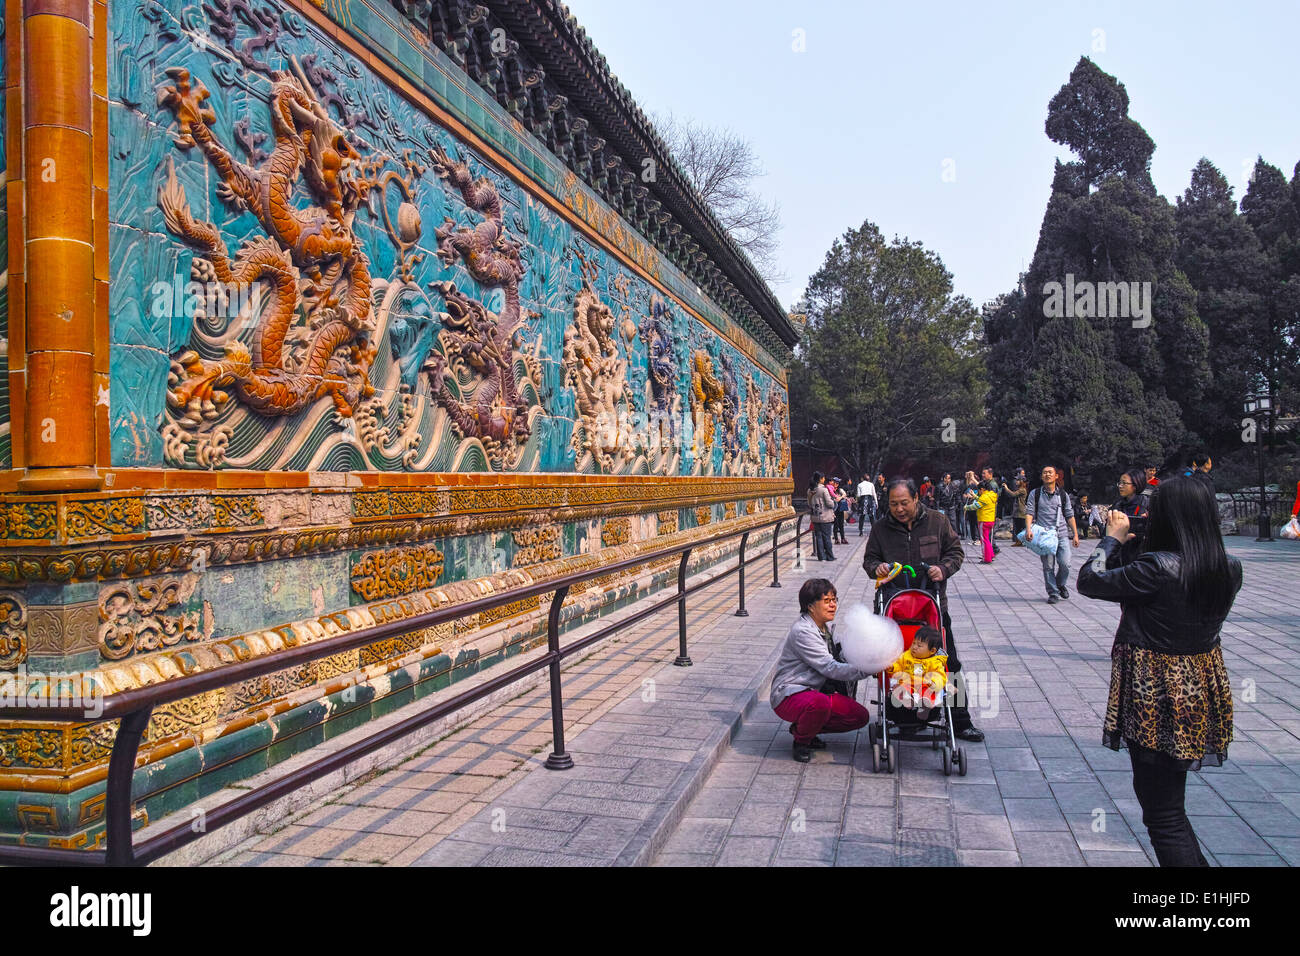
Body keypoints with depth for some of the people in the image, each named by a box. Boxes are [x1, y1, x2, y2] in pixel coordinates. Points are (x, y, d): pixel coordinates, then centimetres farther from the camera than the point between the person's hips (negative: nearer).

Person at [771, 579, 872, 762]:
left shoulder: (823, 628, 11)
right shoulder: (803, 631, -20)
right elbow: (830, 669, -24)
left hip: (816, 691, 9)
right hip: (789, 696, -9)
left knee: (860, 716, -1)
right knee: (819, 703, -40)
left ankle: (802, 727, 11)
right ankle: (800, 742, -9)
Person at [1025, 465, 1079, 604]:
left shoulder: (1063, 494, 11)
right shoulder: (1035, 494, 5)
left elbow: (1070, 515, 13)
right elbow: (1029, 513, -2)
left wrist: (1075, 534, 9)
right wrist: (1028, 529, -18)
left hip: (1061, 535, 1)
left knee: (1065, 564, -8)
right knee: (1048, 566, -1)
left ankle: (1060, 584, 20)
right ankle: (1053, 593, 11)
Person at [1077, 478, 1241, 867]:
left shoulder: (1157, 567, -26)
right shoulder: (1230, 569, -3)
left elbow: (1088, 581, -15)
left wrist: (1113, 538, 0)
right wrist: (1124, 544, 5)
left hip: (1157, 695, -8)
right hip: (1202, 690, 8)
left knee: (1163, 812, 4)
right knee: (1166, 797, 26)